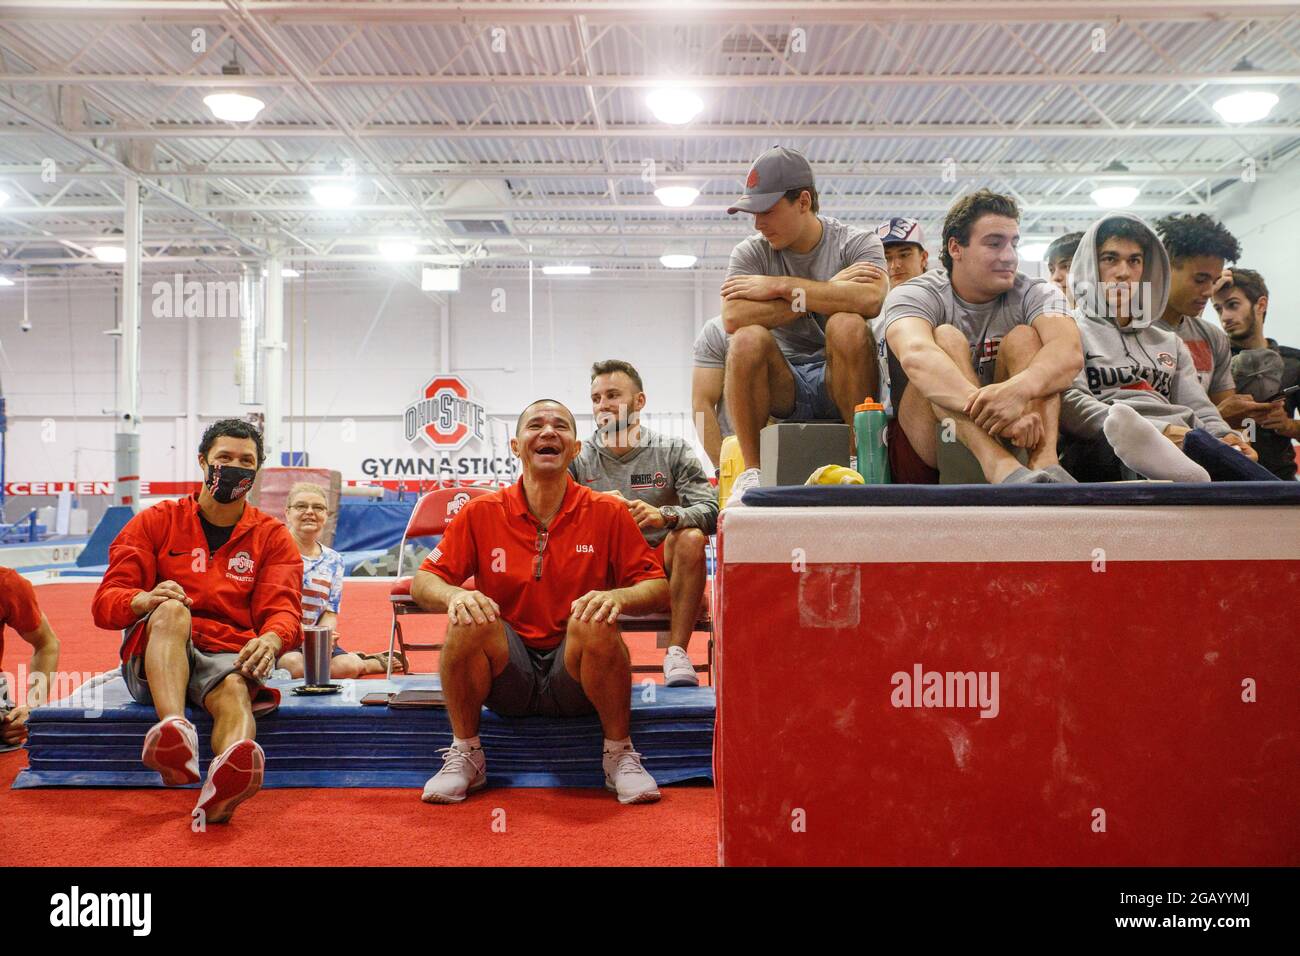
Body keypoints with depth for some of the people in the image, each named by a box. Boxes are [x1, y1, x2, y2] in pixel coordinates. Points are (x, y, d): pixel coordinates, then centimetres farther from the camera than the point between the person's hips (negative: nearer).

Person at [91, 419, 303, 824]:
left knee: (235, 690, -36)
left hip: (228, 656, 0)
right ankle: (175, 729, -59)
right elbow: (105, 603, 2)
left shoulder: (272, 536, 14)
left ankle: (221, 790, -70)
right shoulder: (156, 521, 11)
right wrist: (143, 600, -24)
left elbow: (283, 609, 0)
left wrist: (271, 640, -27)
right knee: (172, 610, -34)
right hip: (154, 659, 0)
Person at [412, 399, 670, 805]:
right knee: (469, 620, -27)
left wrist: (617, 596, -25)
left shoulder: (607, 513, -2)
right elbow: (422, 582, 2)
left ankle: (620, 756, -9)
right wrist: (455, 595, -22)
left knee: (594, 623, -31)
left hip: (576, 675, -1)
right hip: (508, 675, 1)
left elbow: (658, 589, -2)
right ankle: (464, 755, -5)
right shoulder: (481, 513, 0)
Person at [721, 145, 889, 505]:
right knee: (748, 339, -27)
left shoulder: (856, 243, -2)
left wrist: (781, 286, -20)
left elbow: (870, 300, -26)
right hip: (783, 386, 2)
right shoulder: (750, 253, 3)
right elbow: (733, 317, -19)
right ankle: (751, 472, -21)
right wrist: (830, 291, -17)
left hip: (841, 383, -1)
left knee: (847, 325, -30)